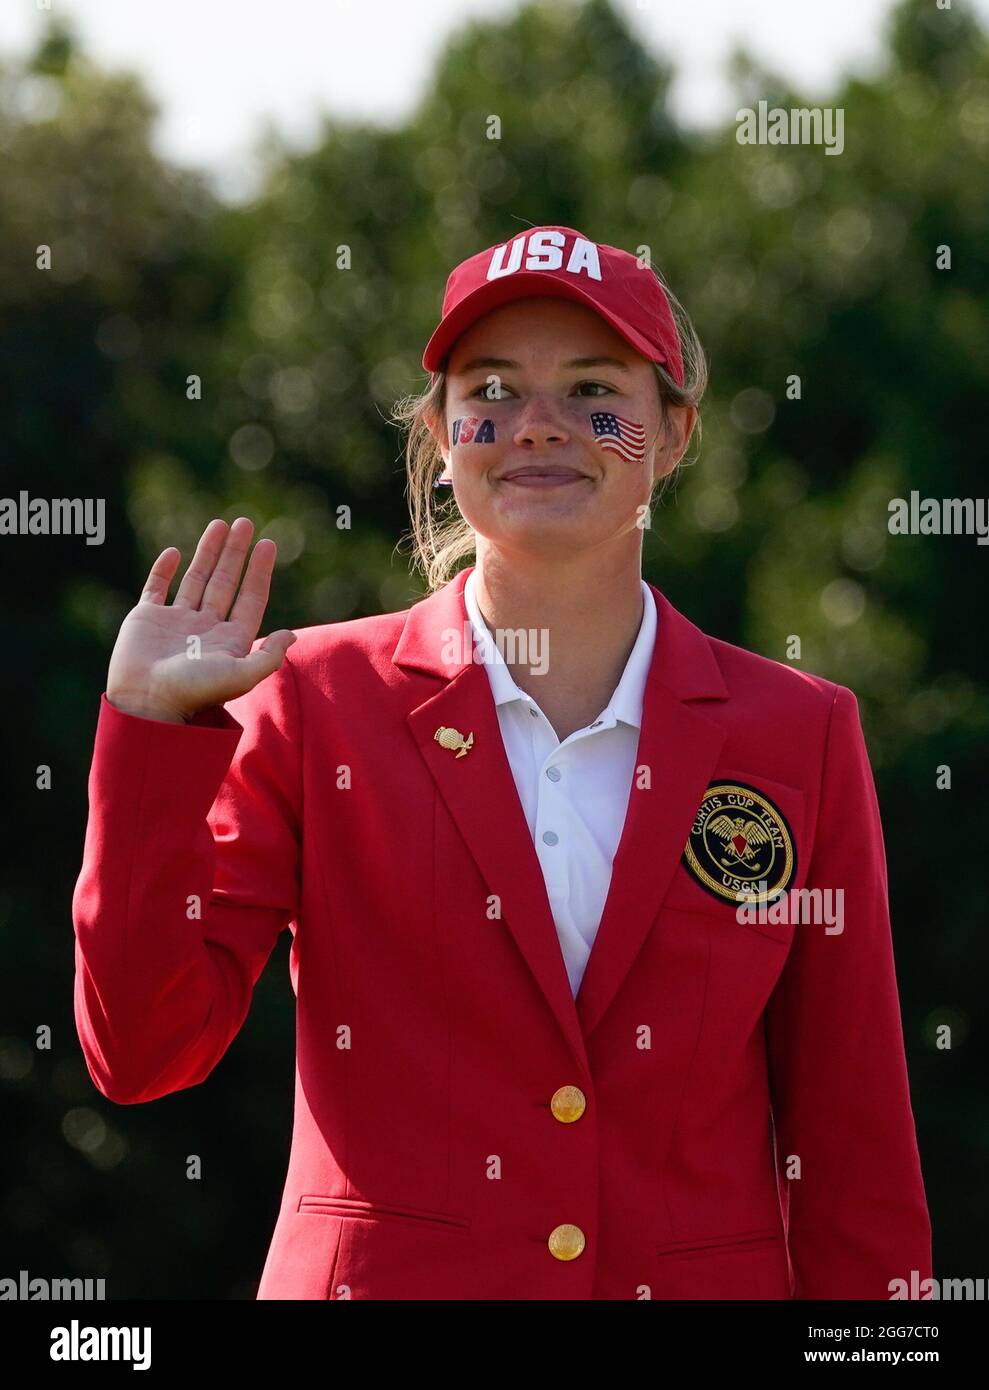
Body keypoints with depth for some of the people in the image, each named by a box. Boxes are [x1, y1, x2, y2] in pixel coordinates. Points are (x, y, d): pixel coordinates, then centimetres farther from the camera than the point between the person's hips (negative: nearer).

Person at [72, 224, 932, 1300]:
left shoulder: (800, 736, 2)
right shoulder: (318, 701, 0)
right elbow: (142, 1050, -7)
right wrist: (153, 727, -14)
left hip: (702, 1288, 1)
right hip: (385, 1285, -1)